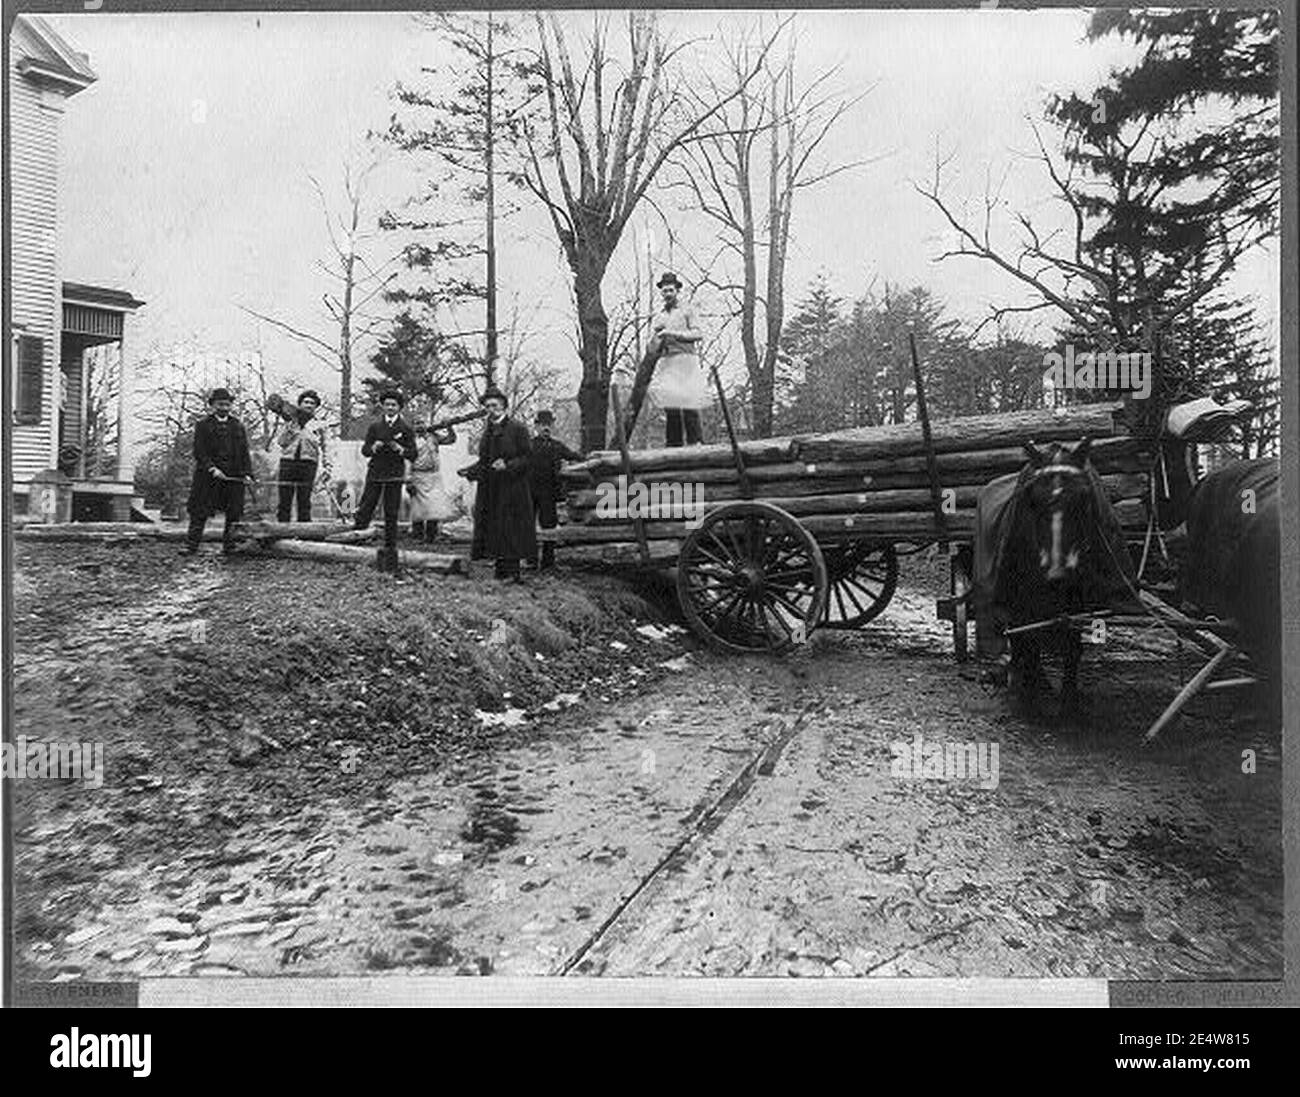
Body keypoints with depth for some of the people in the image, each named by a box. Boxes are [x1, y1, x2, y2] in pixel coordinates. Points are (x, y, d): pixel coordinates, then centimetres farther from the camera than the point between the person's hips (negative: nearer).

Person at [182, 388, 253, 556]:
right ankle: (191, 545, 1)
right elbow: (199, 452, -2)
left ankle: (229, 547, 9)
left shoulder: (238, 426, 13)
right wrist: (212, 469, -16)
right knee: (199, 513, -2)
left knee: (233, 514, 3)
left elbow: (245, 452, 10)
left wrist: (247, 473, -3)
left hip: (234, 476, 3)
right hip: (208, 476, -2)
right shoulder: (203, 425, 5)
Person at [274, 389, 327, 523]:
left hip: (308, 463, -1)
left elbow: (323, 450, 16)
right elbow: (282, 442, 4)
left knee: (304, 500, -2)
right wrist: (289, 428, -7)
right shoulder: (290, 421, 11)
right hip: (288, 461, 1)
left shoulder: (319, 426, 10)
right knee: (285, 499, -1)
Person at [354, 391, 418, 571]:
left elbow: (413, 455, 0)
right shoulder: (375, 426, 7)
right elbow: (364, 450, 6)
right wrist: (373, 447, -14)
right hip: (375, 473, 1)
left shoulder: (405, 428, 3)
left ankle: (390, 550, 10)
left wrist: (400, 449, -18)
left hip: (395, 476, -1)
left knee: (391, 514, 3)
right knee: (365, 509, -5)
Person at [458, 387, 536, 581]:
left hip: (512, 489, -6)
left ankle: (512, 571, -1)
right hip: (490, 489, 6)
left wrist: (507, 465, -21)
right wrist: (469, 471, 2)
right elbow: (484, 461, 18)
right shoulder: (488, 430, 15)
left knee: (511, 530, -6)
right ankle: (501, 569, 12)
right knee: (494, 529, 6)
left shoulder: (517, 428, -5)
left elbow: (527, 457, -8)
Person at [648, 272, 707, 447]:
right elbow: (653, 349, 16)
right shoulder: (658, 317, 21)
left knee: (689, 405, -12)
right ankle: (673, 445, -1)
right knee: (670, 407, -3)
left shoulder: (687, 311, 11)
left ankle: (696, 443, -11)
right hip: (666, 363, 4)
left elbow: (697, 334, -3)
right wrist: (657, 335, -4)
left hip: (685, 361, -4)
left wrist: (673, 333, -8)